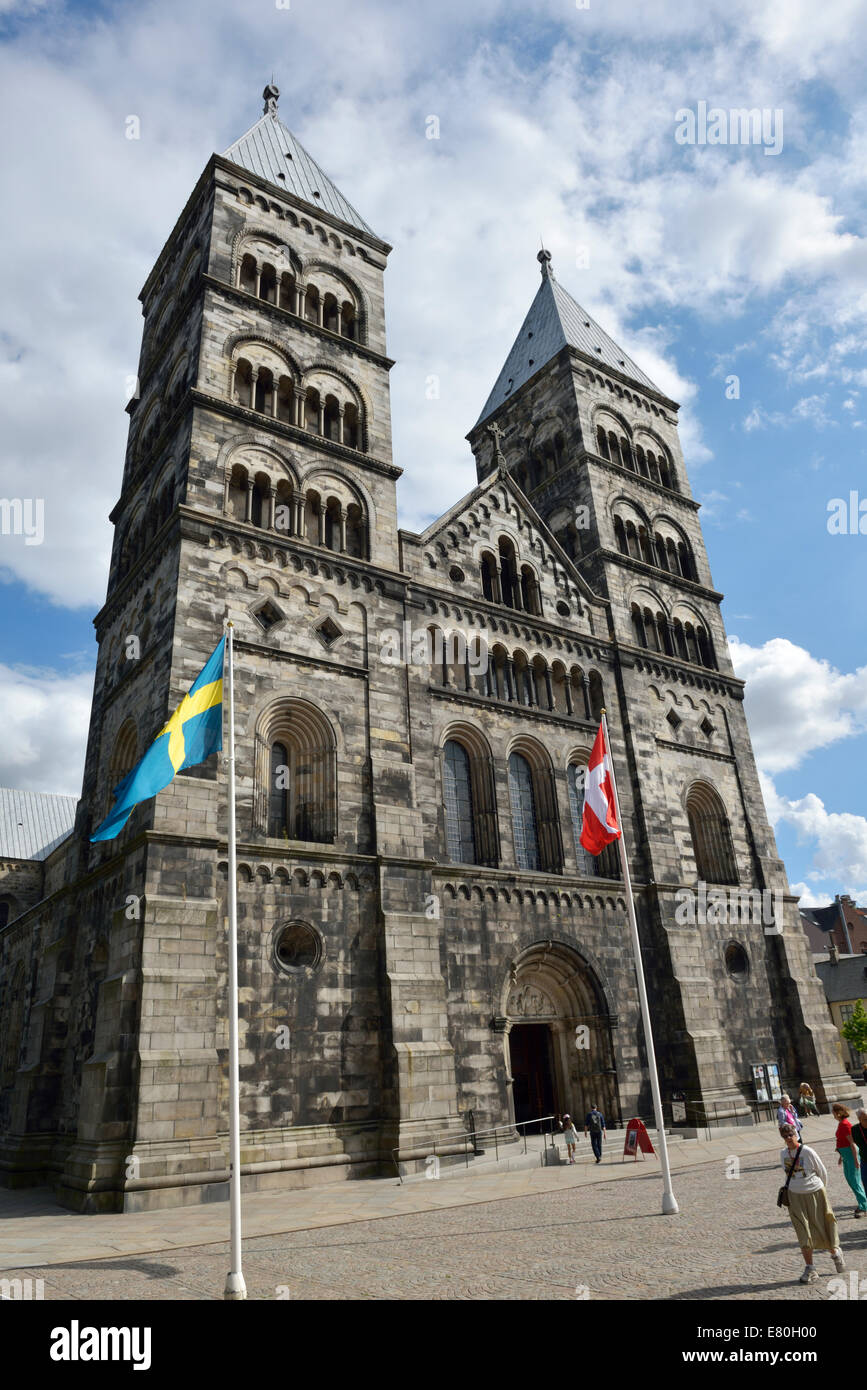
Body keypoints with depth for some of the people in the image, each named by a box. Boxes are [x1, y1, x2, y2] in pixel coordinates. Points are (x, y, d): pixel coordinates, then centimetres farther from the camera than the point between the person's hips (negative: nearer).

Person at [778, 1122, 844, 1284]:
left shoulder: (807, 1151, -16)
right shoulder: (783, 1153, -2)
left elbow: (822, 1172, -3)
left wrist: (818, 1188, 9)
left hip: (815, 1193, -3)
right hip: (795, 1196, 3)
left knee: (823, 1226, 8)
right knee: (803, 1232, 0)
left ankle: (835, 1252, 39)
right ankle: (809, 1269, 9)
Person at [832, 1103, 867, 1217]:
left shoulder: (845, 1125, -20)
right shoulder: (841, 1123, 10)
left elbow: (852, 1143, -21)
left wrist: (856, 1160, -21)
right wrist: (841, 1156, 25)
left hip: (851, 1153, -10)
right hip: (846, 1154, 10)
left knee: (854, 1180, -7)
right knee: (849, 1179, 15)